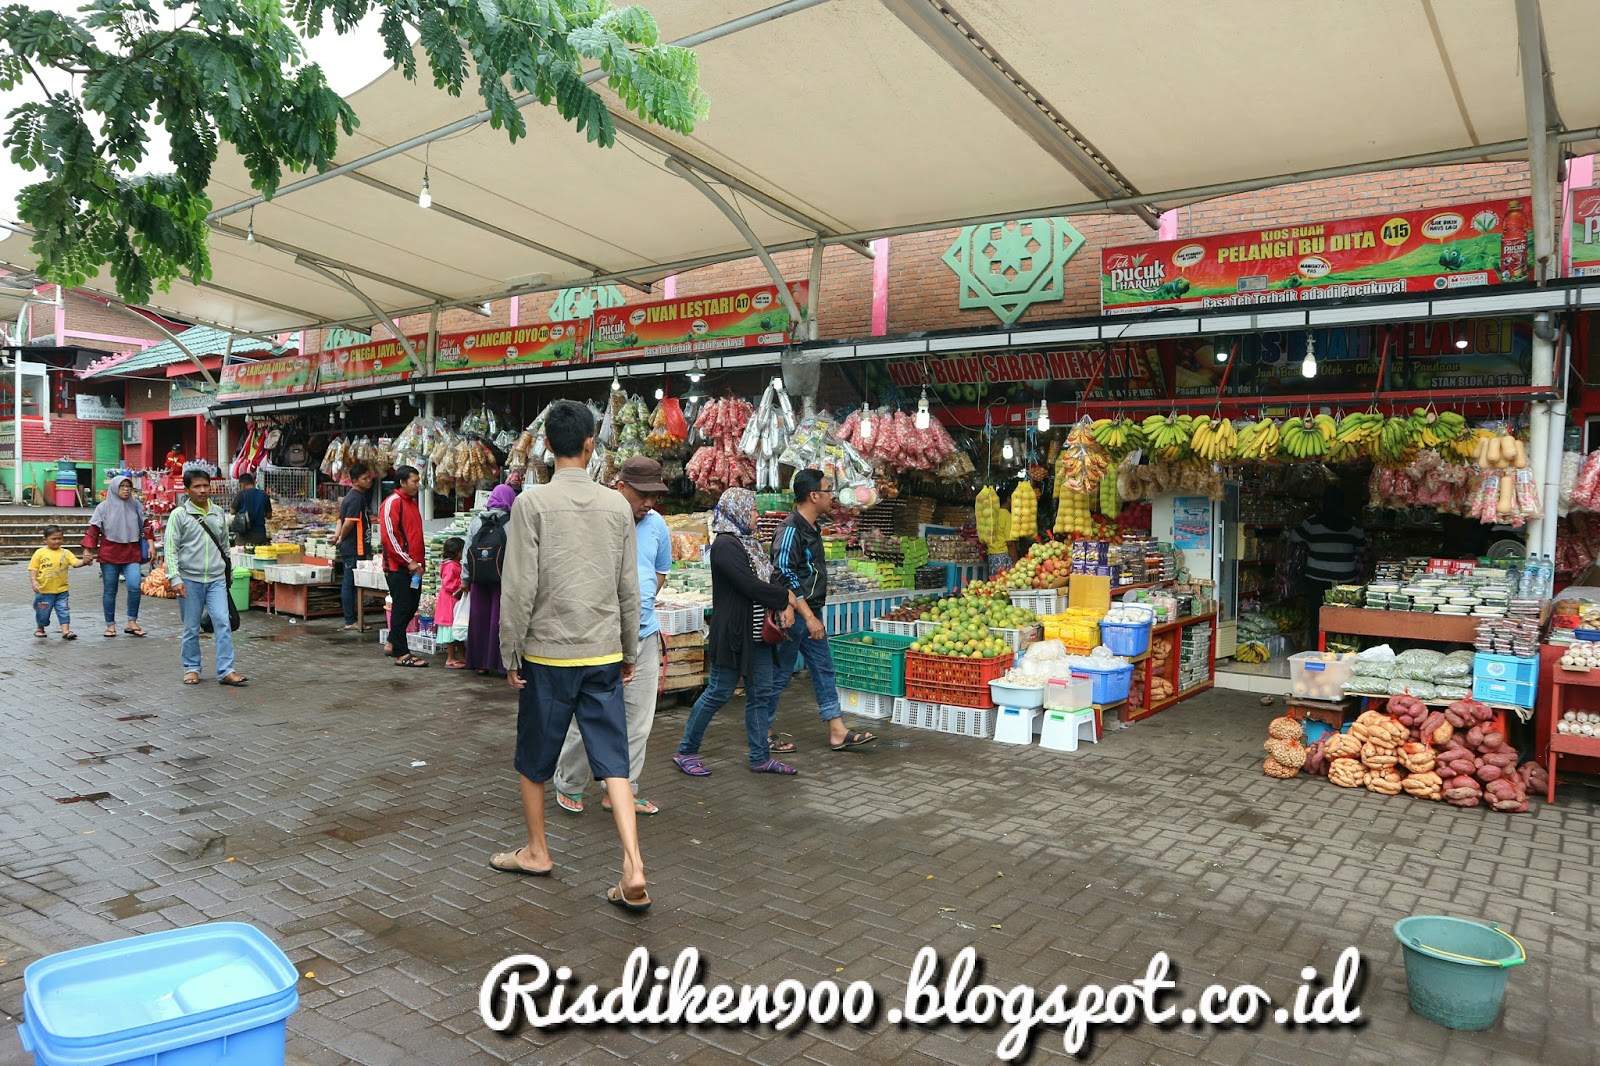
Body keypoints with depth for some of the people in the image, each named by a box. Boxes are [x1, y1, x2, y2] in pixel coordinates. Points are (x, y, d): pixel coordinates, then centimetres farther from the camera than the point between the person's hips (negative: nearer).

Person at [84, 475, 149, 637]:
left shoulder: (136, 505, 7)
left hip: (132, 554, 1)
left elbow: (145, 526, 12)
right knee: (109, 591, 7)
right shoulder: (104, 507, 1)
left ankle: (132, 622, -3)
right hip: (109, 555, -1)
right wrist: (88, 551, -3)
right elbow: (93, 530, 1)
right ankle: (110, 625, 17)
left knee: (134, 586, -15)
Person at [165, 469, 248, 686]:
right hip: (190, 579, -2)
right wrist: (175, 578, -13)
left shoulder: (219, 513, 9)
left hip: (216, 579, 3)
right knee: (191, 628, 7)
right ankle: (191, 668, 22)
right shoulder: (179, 515, -2)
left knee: (223, 623, -5)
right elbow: (171, 548, -5)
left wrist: (228, 572, 20)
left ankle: (226, 671, -4)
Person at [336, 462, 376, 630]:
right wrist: (341, 538, -6)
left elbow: (342, 520, 19)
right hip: (354, 549, -10)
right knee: (350, 583, -4)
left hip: (349, 548, 10)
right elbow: (349, 522, -21)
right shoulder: (357, 498, -16)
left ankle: (350, 620, 17)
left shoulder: (352, 496, 16)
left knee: (348, 584, 12)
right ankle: (350, 621, 0)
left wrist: (338, 536, 7)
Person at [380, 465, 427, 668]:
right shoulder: (392, 503, -12)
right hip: (398, 567, -9)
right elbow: (389, 536, -19)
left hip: (413, 566, 9)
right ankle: (402, 654, 1)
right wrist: (408, 561, -18)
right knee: (401, 608, -4)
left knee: (411, 607, 14)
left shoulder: (412, 502, 17)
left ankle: (393, 644, 28)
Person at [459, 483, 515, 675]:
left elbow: (467, 551, 6)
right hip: (503, 580, -4)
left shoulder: (476, 521, 5)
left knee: (479, 616, 11)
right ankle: (498, 662, 5)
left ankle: (479, 662, 17)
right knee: (499, 618, 1)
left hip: (479, 580, 4)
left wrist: (465, 579, 11)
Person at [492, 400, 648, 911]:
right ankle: (634, 870, -5)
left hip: (548, 653, -2)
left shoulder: (532, 503, -8)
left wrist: (510, 654, 0)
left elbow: (519, 587, -10)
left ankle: (536, 852, 33)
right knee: (613, 763, 4)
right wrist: (629, 652, 16)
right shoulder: (617, 505, 1)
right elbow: (629, 589, 6)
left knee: (533, 759, 17)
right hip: (603, 654, 3)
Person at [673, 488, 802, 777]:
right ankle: (685, 752, 13)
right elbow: (750, 586, -22)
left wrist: (785, 606, -6)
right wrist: (786, 598, -10)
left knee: (760, 694, 11)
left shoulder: (749, 543, 14)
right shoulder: (725, 545, -16)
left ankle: (760, 758, 19)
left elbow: (771, 577, 13)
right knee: (718, 693, -1)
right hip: (732, 632, -9)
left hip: (758, 632, 9)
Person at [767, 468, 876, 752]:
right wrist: (809, 616, -24)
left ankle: (837, 732, 13)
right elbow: (785, 574, -23)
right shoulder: (791, 529, -17)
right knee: (781, 674, 1)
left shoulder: (811, 527, 13)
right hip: (794, 615, -10)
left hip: (811, 614, 10)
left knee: (823, 669, 9)